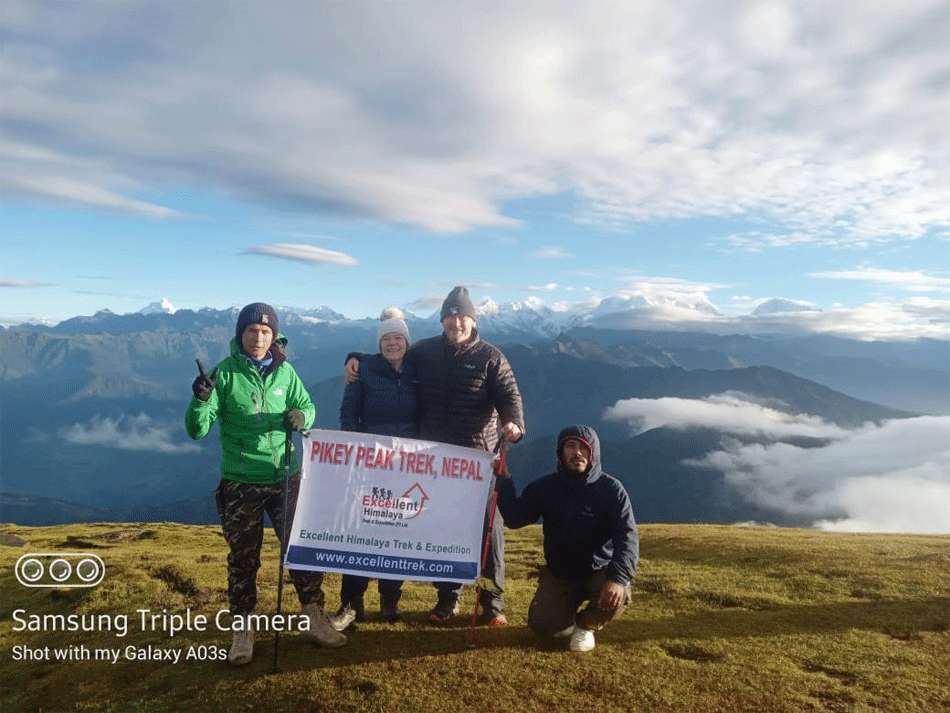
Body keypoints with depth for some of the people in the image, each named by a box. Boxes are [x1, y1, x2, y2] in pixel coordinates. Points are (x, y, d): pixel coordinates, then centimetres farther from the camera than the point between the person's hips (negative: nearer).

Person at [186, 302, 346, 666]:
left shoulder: (284, 372, 0)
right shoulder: (224, 374, -8)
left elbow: (308, 407, 7)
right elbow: (198, 430, -10)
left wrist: (301, 415, -17)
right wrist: (201, 400, -31)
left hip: (284, 476, 2)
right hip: (240, 483, -2)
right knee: (243, 557, 8)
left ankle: (313, 616, 24)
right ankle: (242, 630, 26)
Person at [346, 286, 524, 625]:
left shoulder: (490, 357, -2)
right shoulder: (425, 351, 7)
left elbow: (509, 396, -8)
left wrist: (514, 424, -29)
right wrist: (357, 358, 6)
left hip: (479, 455, -2)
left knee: (488, 525, 4)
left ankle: (492, 599, 19)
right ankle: (447, 596, 27)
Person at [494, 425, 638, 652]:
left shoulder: (611, 489, -13)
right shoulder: (544, 487, -3)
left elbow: (627, 536, -23)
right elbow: (515, 518, -3)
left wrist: (618, 577, -39)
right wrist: (503, 480, -11)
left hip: (600, 571, -2)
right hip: (558, 574, 2)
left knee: (617, 595, -33)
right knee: (541, 626, -15)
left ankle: (586, 624, 5)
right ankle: (567, 616, 25)